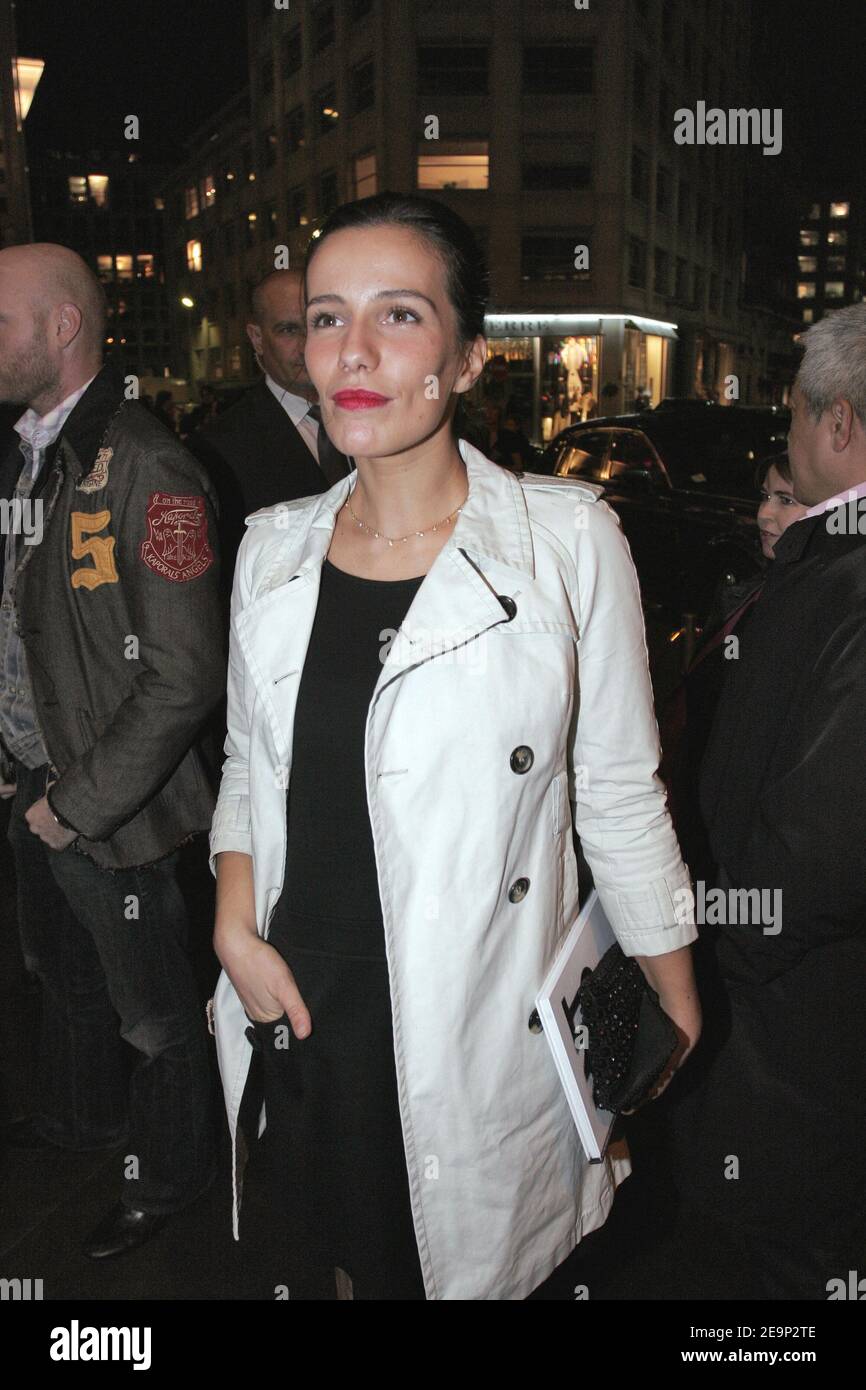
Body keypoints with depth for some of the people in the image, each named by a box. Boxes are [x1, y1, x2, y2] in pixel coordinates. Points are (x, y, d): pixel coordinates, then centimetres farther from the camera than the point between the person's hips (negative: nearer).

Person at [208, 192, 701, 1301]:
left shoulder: (567, 539, -11)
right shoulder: (273, 548, 2)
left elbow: (619, 795, -5)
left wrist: (682, 1022, 0)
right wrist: (234, 925, -2)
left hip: (477, 1041, -3)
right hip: (294, 1016, 4)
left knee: (460, 1266, 13)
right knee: (313, 1265, 20)